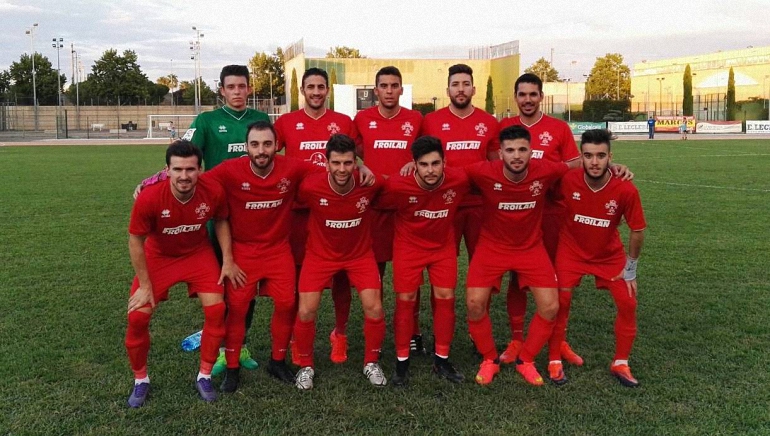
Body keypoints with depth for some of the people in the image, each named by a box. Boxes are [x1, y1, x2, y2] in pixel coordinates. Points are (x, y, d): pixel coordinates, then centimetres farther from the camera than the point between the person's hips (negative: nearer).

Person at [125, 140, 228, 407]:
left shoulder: (213, 193, -26)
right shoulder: (149, 198, -31)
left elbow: (221, 221, -2)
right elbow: (136, 240, -16)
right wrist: (145, 285, -12)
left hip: (198, 253, 1)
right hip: (158, 257, -1)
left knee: (216, 309, -12)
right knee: (137, 316, -9)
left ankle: (204, 376, 9)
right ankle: (140, 380, 17)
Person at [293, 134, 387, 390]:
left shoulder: (370, 184, -23)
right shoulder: (311, 187, -26)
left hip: (360, 254, 1)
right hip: (321, 254, -1)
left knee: (374, 308, -9)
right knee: (306, 311, -8)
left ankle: (371, 363, 18)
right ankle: (306, 365, 19)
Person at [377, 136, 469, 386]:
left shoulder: (459, 179, -22)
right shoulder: (397, 185, -29)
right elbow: (377, 205, -8)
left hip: (443, 246, 2)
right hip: (409, 245, -2)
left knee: (446, 297, 0)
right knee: (405, 300, -2)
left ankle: (441, 361, 16)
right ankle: (402, 363, 13)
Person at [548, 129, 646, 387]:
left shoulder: (626, 190, -25)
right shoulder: (567, 180, -25)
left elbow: (637, 231, -10)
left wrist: (630, 267, -3)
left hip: (610, 255, 1)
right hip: (572, 251, -1)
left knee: (628, 303, -2)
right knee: (560, 301, -8)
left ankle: (620, 364, 18)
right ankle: (554, 361, 10)